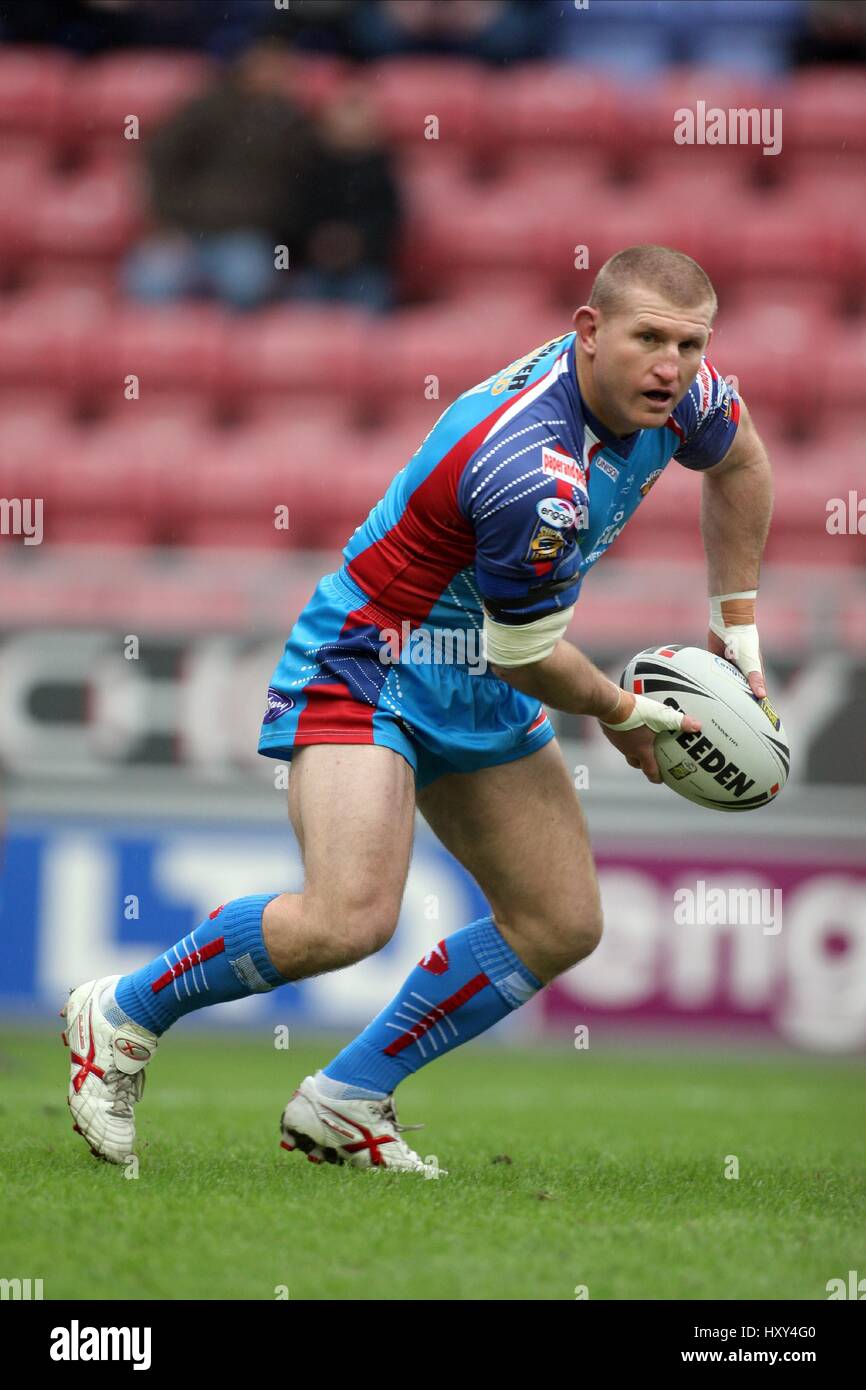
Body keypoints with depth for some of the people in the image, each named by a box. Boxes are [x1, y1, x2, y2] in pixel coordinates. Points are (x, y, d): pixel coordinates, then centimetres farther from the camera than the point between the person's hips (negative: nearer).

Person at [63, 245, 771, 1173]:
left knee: (561, 925, 6)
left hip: (480, 694, 9)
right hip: (366, 667, -9)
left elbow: (739, 462, 17)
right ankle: (123, 1014, -3)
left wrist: (736, 628, 16)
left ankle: (344, 1101, 14)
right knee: (349, 917, -26)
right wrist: (623, 715, -2)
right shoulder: (533, 471, -34)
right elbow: (525, 656, -20)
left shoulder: (680, 393, -9)